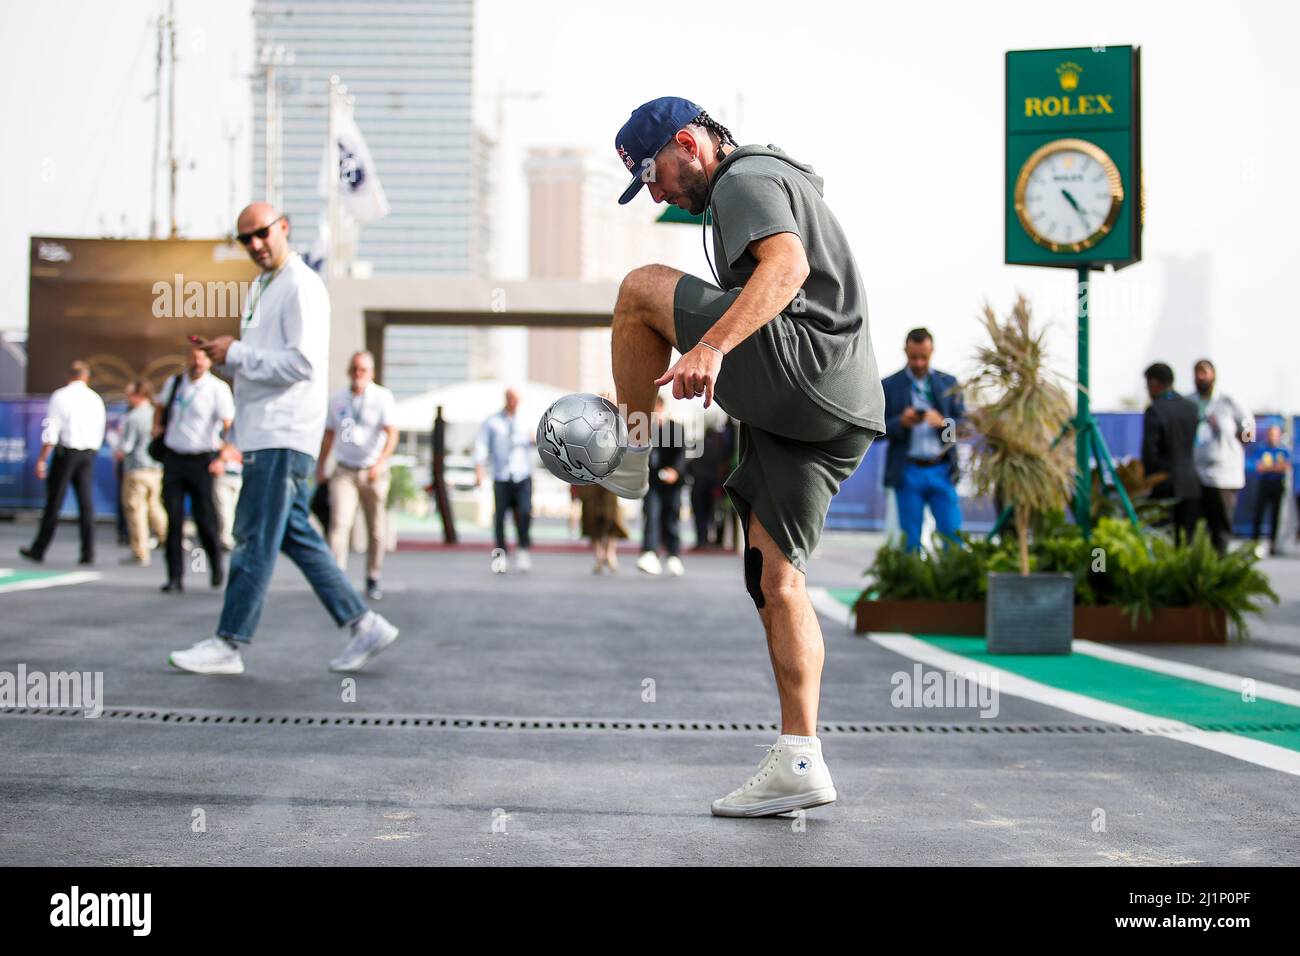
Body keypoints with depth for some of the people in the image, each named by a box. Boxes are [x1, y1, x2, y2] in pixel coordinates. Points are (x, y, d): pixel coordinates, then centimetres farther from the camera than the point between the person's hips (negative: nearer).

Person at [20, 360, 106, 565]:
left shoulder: (60, 396, -5)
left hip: (65, 451, -3)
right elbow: (99, 435, 11)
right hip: (89, 454, 3)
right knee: (86, 503, 2)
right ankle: (88, 552, -3)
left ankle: (38, 550, 11)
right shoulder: (96, 399, 8)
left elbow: (51, 432, -9)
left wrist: (41, 460, -7)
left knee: (53, 503, 3)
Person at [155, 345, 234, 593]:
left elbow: (229, 425, -9)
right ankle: (175, 578, 1)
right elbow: (161, 407, 30)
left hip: (201, 460, -3)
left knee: (205, 518, -1)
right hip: (173, 458, 3)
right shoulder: (174, 383, 9)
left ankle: (216, 567, 24)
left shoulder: (218, 389, -5)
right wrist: (157, 427, 14)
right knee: (174, 519, -2)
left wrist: (222, 459, -16)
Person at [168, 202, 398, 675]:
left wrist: (236, 353, -16)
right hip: (265, 433, 10)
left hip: (284, 433, -10)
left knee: (254, 540, -7)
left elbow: (303, 362, -20)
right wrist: (223, 354, 7)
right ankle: (365, 625, 12)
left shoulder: (302, 287, -11)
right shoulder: (261, 288, 20)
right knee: (295, 535, 10)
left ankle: (227, 645, -2)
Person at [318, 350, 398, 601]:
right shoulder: (338, 400, 8)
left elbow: (392, 434, -14)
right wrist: (320, 466, 18)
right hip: (344, 471, 2)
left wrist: (380, 463, -28)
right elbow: (329, 434, 19)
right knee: (339, 523, -15)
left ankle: (373, 580, 18)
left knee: (376, 530, 4)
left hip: (373, 472, -2)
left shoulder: (382, 397, -4)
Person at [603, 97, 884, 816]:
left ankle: (630, 458, 3)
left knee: (642, 288, -5)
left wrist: (711, 345, -33)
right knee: (775, 580, 6)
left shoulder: (746, 179, -1)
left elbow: (787, 265, -21)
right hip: (843, 414, 10)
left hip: (803, 367, -10)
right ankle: (799, 764, 3)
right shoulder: (778, 175, 32)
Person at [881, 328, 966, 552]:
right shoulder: (889, 386, 6)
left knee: (953, 534, -4)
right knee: (911, 540, 1)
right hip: (908, 473, -1)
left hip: (942, 471, 1)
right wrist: (900, 422, -15)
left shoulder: (948, 382, 11)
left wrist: (943, 422, -13)